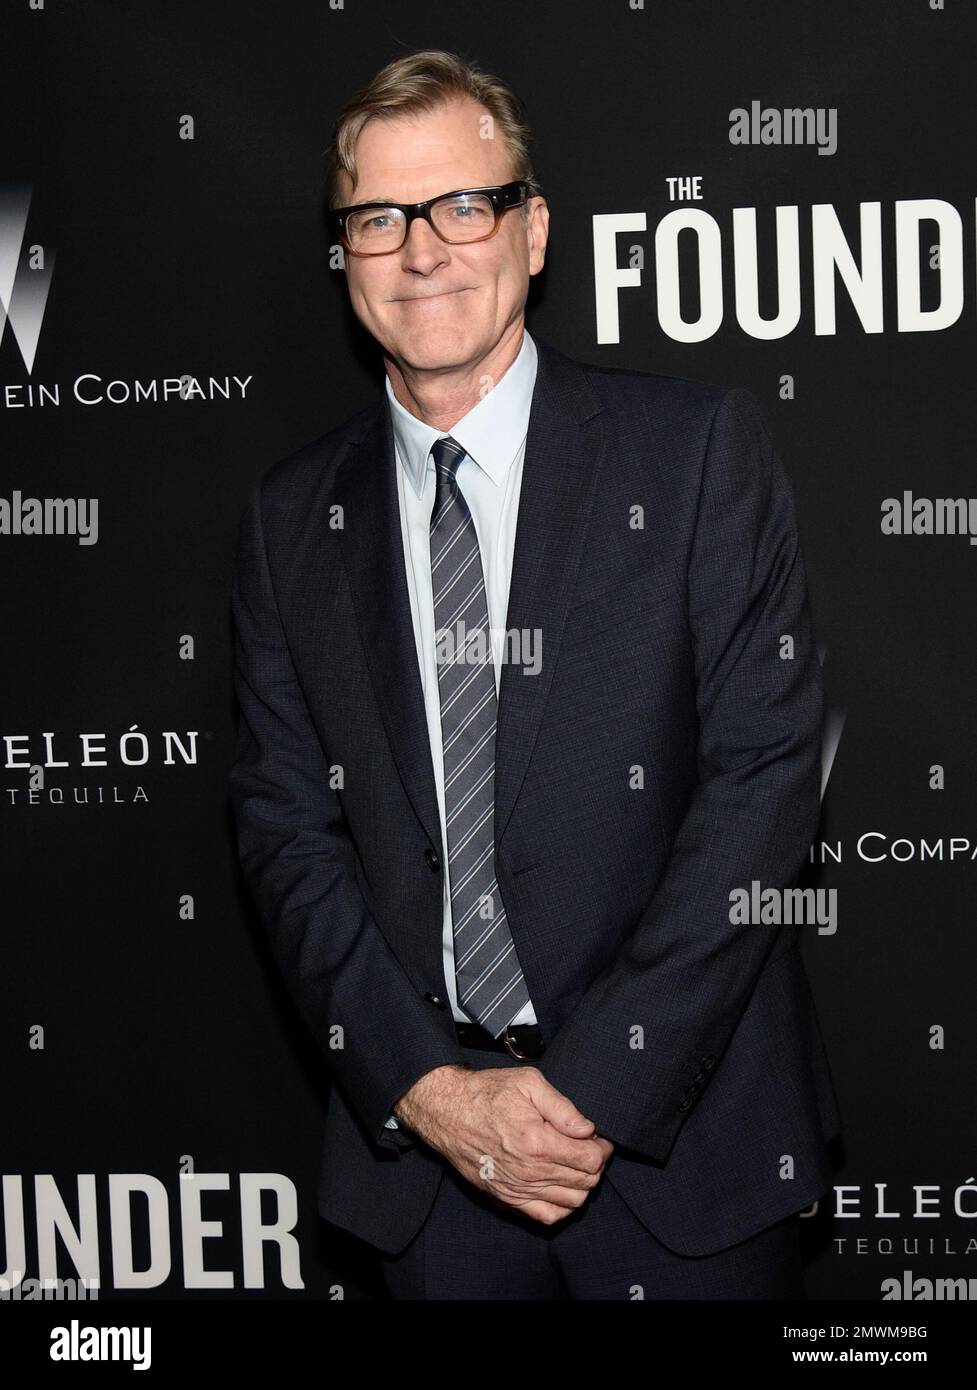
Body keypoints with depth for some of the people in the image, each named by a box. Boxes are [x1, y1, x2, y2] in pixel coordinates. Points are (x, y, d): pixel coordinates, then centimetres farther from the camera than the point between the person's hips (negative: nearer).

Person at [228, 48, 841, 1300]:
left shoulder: (703, 449, -5)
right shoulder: (291, 518, 4)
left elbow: (765, 769, -10)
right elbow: (284, 826, 3)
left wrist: (594, 1083, -15)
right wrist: (423, 1086, -10)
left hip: (682, 1134, -2)